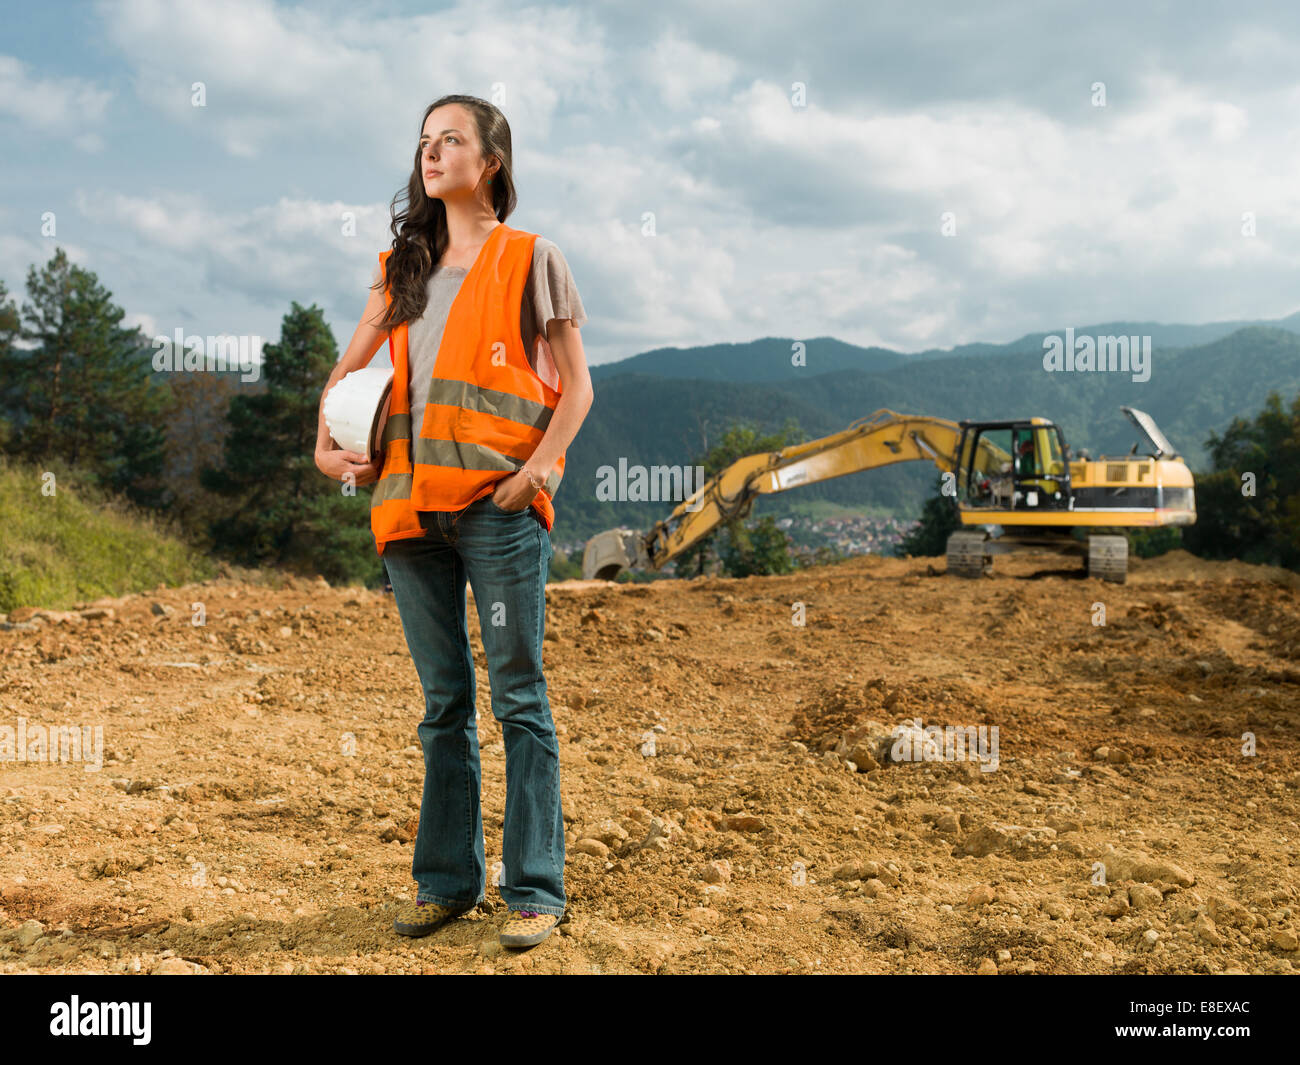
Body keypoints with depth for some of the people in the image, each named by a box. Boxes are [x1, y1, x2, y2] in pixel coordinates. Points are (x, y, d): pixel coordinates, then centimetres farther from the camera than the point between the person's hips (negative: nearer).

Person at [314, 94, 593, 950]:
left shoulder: (531, 259, 4)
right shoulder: (406, 265, 18)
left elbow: (576, 385, 1)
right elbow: (350, 366, 24)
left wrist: (543, 463, -14)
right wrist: (327, 443, 7)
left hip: (498, 505, -5)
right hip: (414, 505, 5)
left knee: (519, 699, -3)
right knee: (444, 702, 11)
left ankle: (536, 891, 5)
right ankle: (448, 880, 21)